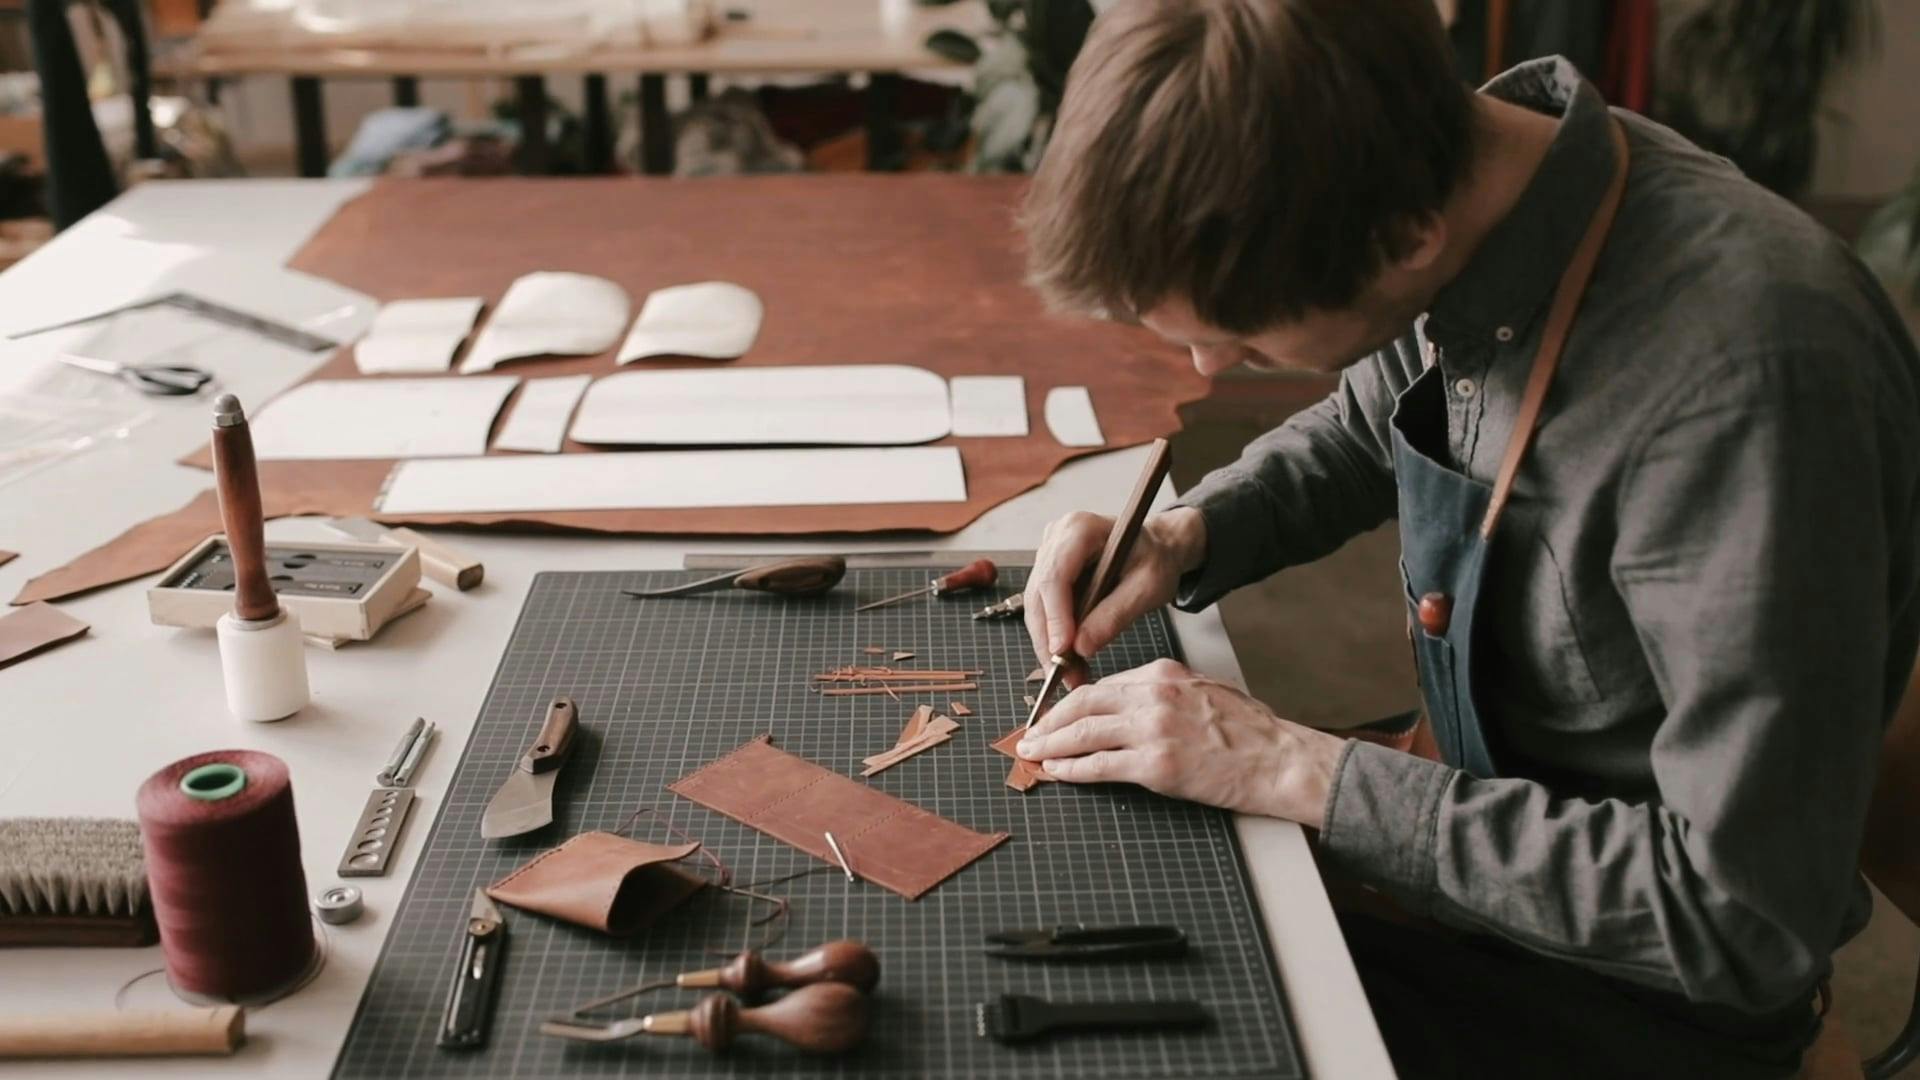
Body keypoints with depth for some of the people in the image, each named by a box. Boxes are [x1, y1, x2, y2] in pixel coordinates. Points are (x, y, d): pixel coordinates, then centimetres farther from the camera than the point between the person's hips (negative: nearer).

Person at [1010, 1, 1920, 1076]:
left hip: (1631, 981, -6)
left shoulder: (1749, 377, -36)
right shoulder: (1446, 183, -12)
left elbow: (1750, 925, -30)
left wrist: (1297, 772, -27)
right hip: (1484, 805, 6)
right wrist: (1187, 535, -9)